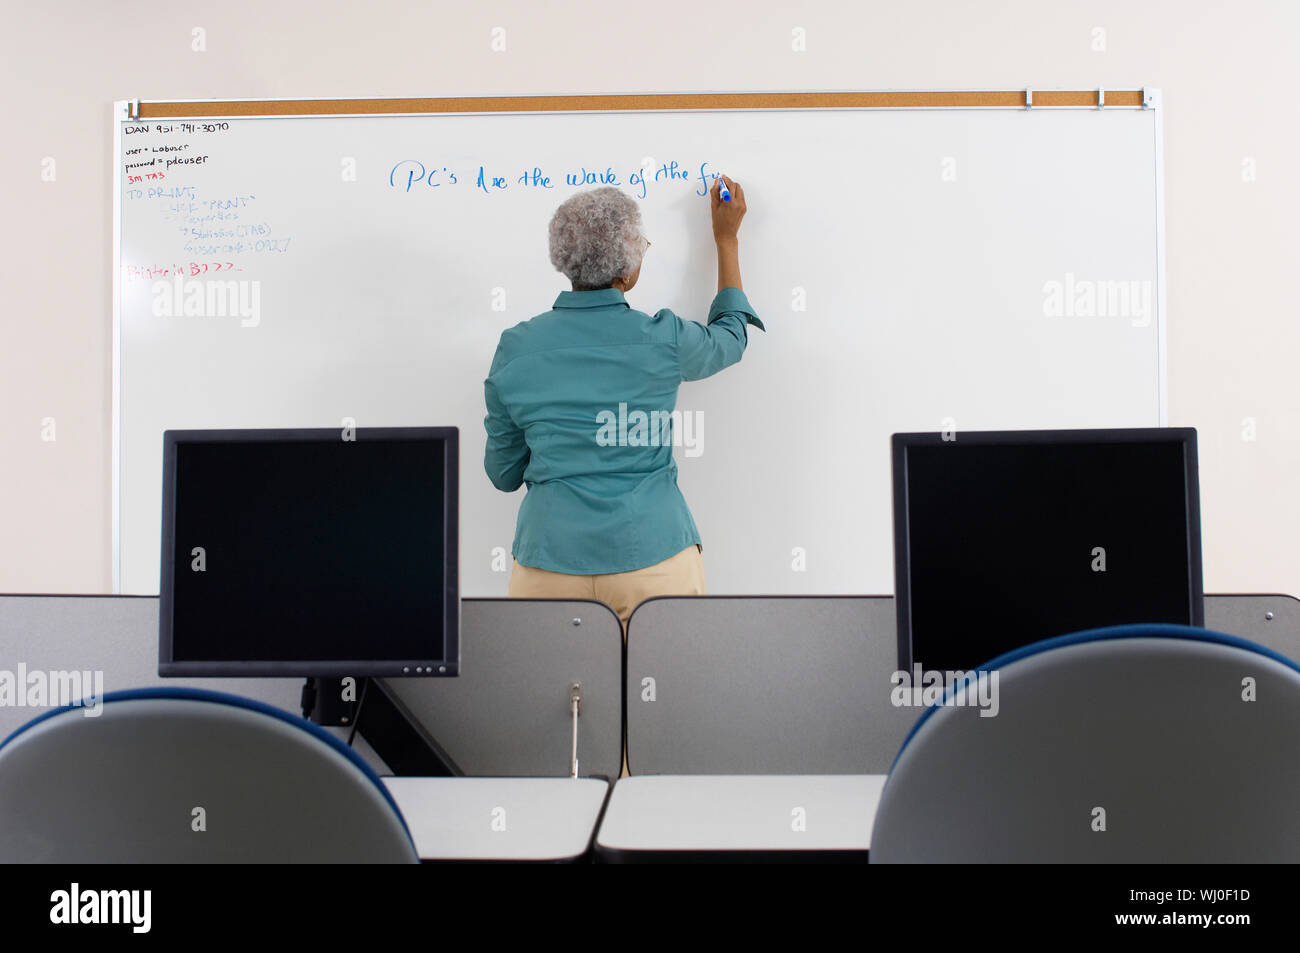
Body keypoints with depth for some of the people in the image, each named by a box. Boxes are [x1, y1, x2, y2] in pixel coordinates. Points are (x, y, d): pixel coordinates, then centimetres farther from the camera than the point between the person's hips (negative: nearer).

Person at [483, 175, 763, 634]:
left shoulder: (516, 347, -2)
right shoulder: (663, 341, -7)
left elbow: (503, 473, 7)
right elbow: (731, 336, 18)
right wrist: (727, 239, 27)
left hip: (550, 563, 2)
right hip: (652, 559, -1)